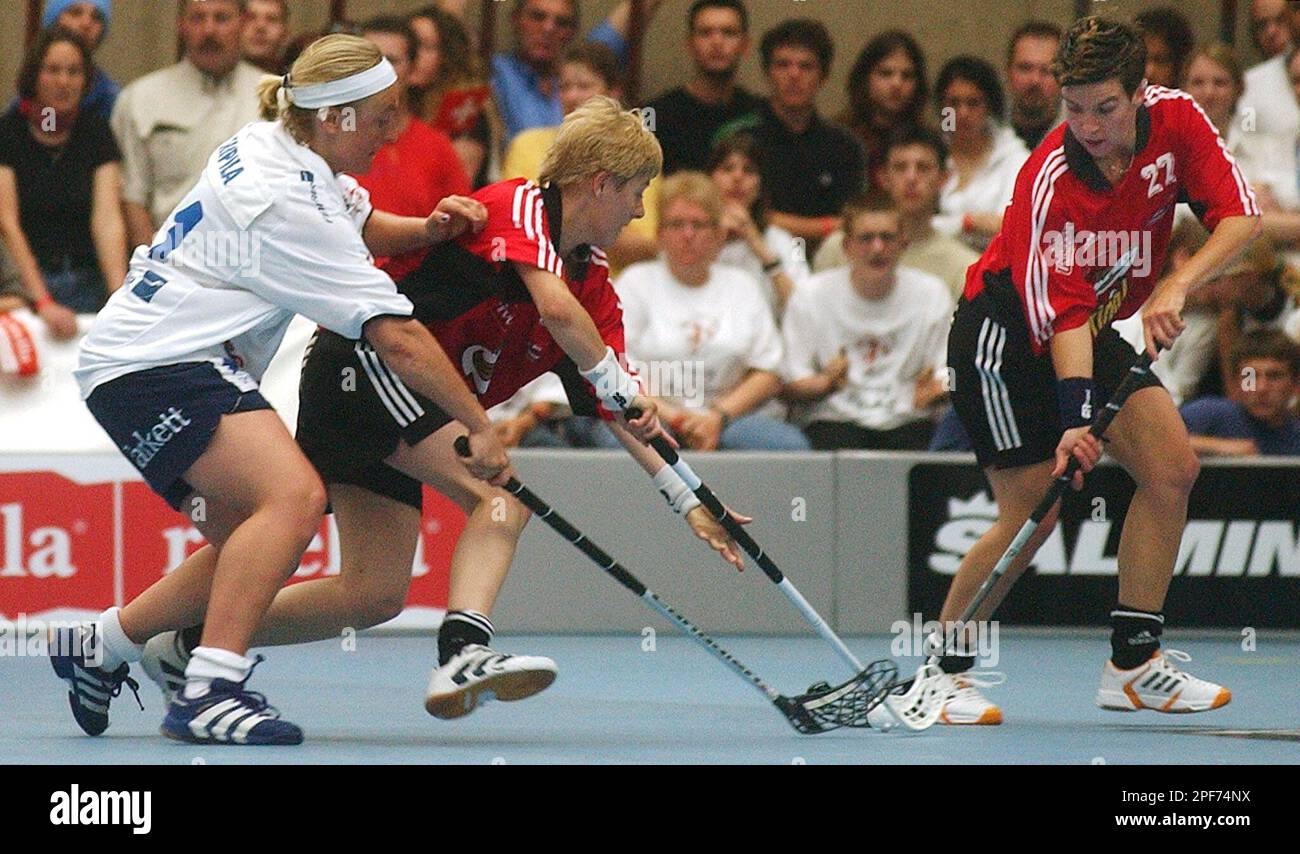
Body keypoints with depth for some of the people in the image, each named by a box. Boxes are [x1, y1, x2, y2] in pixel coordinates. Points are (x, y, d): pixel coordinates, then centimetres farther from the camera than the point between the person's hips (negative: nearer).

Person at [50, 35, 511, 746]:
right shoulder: (287, 205, -20)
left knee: (249, 545, 14)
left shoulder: (271, 144, 8)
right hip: (157, 367, -11)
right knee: (294, 495, -26)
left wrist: (424, 229, 7)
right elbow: (397, 339, -19)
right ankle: (210, 690, -32)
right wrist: (479, 427, -12)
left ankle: (97, 648, 27)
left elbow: (357, 227, 29)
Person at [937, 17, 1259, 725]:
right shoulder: (1050, 179, -30)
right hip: (1004, 331, -7)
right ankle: (943, 669, -1)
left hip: (1094, 331, 7)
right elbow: (1062, 314, -32)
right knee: (1034, 510, -15)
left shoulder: (1175, 120, -14)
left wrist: (1176, 285, -30)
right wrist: (1075, 416, -41)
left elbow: (1240, 216, -15)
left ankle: (1134, 664, 3)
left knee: (1172, 467, -4)